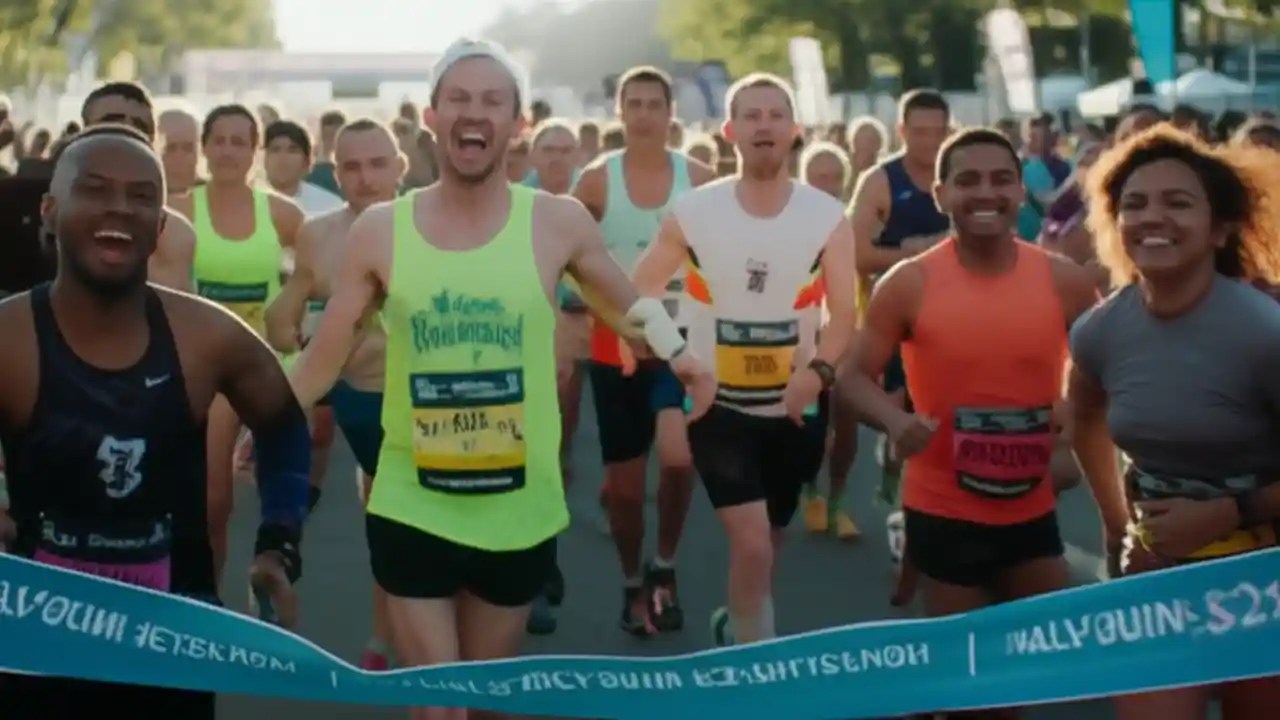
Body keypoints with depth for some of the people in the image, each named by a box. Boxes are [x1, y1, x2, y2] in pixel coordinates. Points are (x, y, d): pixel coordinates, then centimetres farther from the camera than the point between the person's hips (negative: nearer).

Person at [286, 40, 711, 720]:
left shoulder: (559, 223, -6)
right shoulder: (379, 230, -5)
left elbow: (628, 305, 11)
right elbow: (323, 356, 2)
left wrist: (676, 350, -2)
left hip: (520, 516, 1)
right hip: (411, 511, -1)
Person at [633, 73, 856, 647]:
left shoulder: (828, 217, -5)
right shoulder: (693, 212, -6)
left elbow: (844, 311, -11)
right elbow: (638, 293, 0)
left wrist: (819, 370, -29)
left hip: (795, 409, 2)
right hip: (718, 405, -2)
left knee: (766, 543, 18)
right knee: (752, 545, -16)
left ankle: (737, 626, 46)